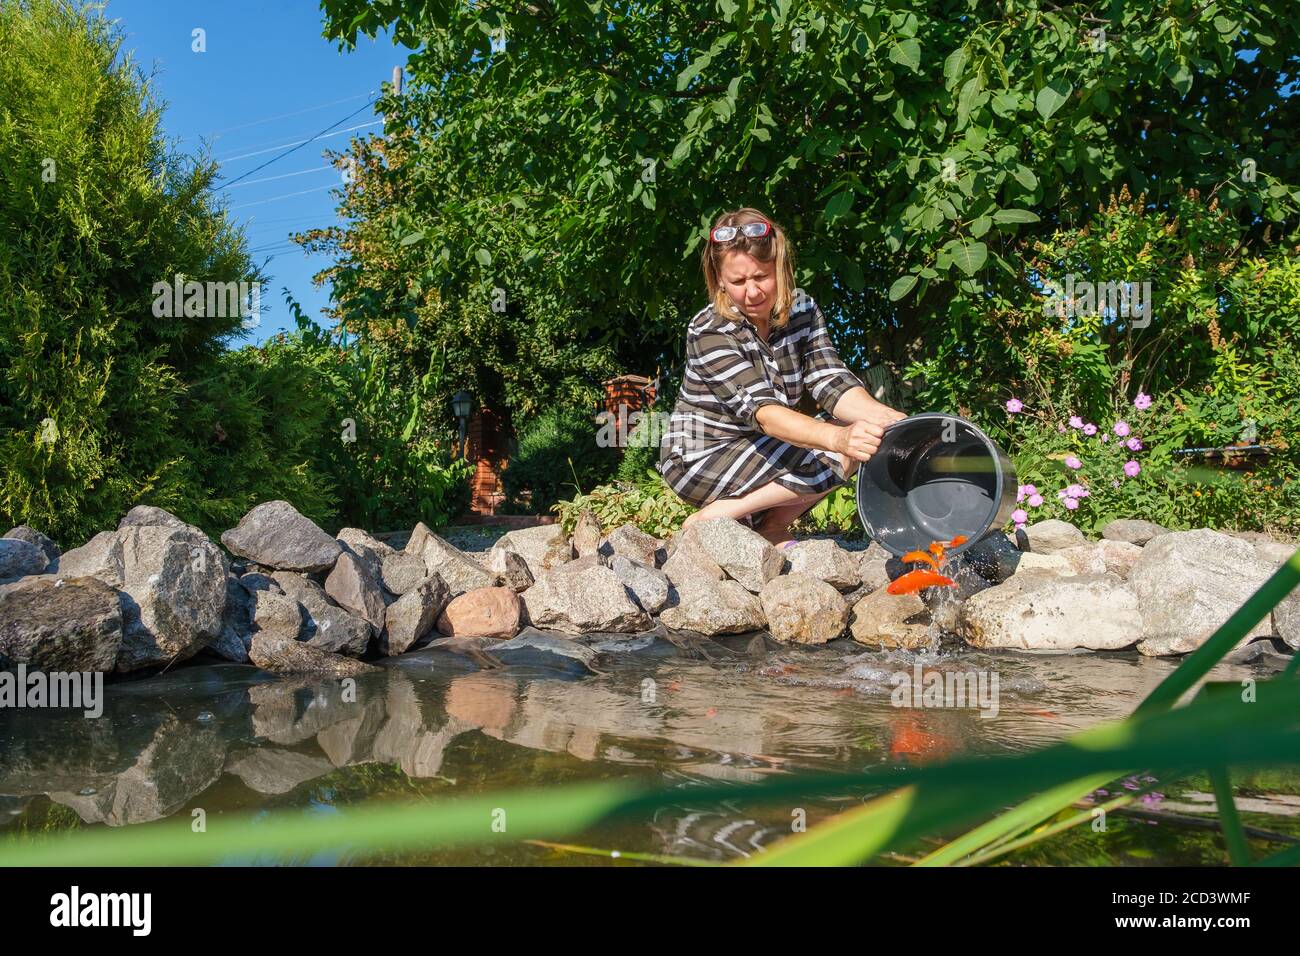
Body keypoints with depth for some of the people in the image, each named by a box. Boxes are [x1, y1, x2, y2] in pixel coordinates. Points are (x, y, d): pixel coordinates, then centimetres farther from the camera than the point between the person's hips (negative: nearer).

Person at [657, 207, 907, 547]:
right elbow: (762, 411, -35)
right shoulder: (708, 332, -23)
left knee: (859, 440, -13)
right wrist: (838, 437, -53)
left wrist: (883, 416, -37)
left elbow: (831, 382, -14)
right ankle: (710, 521, -16)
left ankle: (770, 529, -5)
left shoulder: (802, 311, -4)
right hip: (698, 460, -7)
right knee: (840, 456, -22)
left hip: (759, 452, 7)